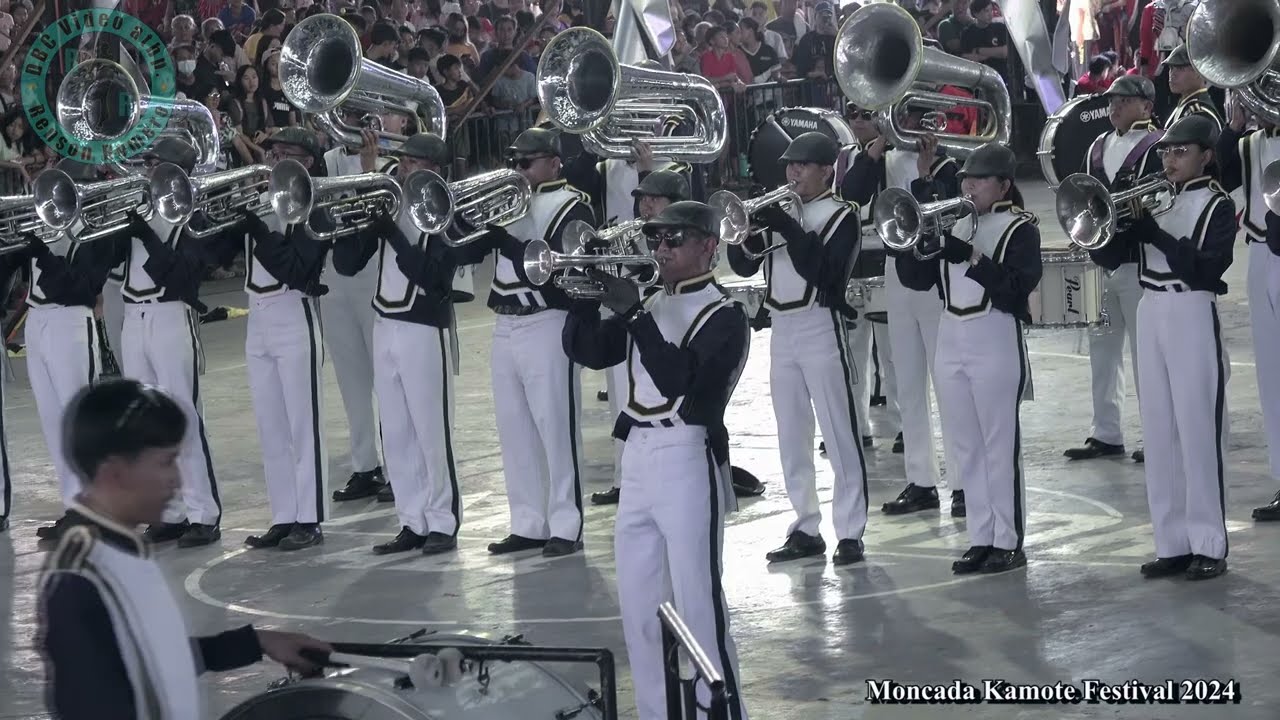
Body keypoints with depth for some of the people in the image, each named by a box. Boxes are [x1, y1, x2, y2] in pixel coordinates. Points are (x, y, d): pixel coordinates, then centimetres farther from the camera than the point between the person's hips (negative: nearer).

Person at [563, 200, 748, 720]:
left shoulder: (724, 316, -7)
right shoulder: (649, 306, 15)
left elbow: (679, 379, -20)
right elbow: (586, 351, 10)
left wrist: (634, 312, -21)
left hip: (686, 461, -8)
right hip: (636, 459, 8)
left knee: (697, 606, -8)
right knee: (639, 607, 11)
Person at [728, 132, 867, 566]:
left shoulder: (841, 215, -4)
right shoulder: (776, 210, 12)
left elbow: (821, 270, -17)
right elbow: (743, 265, 8)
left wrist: (789, 229, -23)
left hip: (820, 327, -6)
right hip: (781, 329, 6)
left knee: (839, 435, -6)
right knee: (792, 438, 8)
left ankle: (850, 532, -5)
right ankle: (806, 529, 14)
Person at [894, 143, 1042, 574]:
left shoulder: (1019, 228, -4)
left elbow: (1018, 287, -16)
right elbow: (916, 279, 9)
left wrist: (972, 257, -23)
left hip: (995, 340, -6)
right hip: (950, 340, 6)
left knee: (1000, 446, -3)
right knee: (965, 448, 9)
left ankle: (1008, 542, 2)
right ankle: (981, 538, 16)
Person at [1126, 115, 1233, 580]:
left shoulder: (1217, 204, -3)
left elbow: (1207, 266, -17)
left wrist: (1154, 233, -20)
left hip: (1191, 317, -6)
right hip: (1150, 315, 6)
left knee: (1198, 431, -5)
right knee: (1159, 433, 6)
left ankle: (1209, 545, -1)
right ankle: (1172, 542, 11)